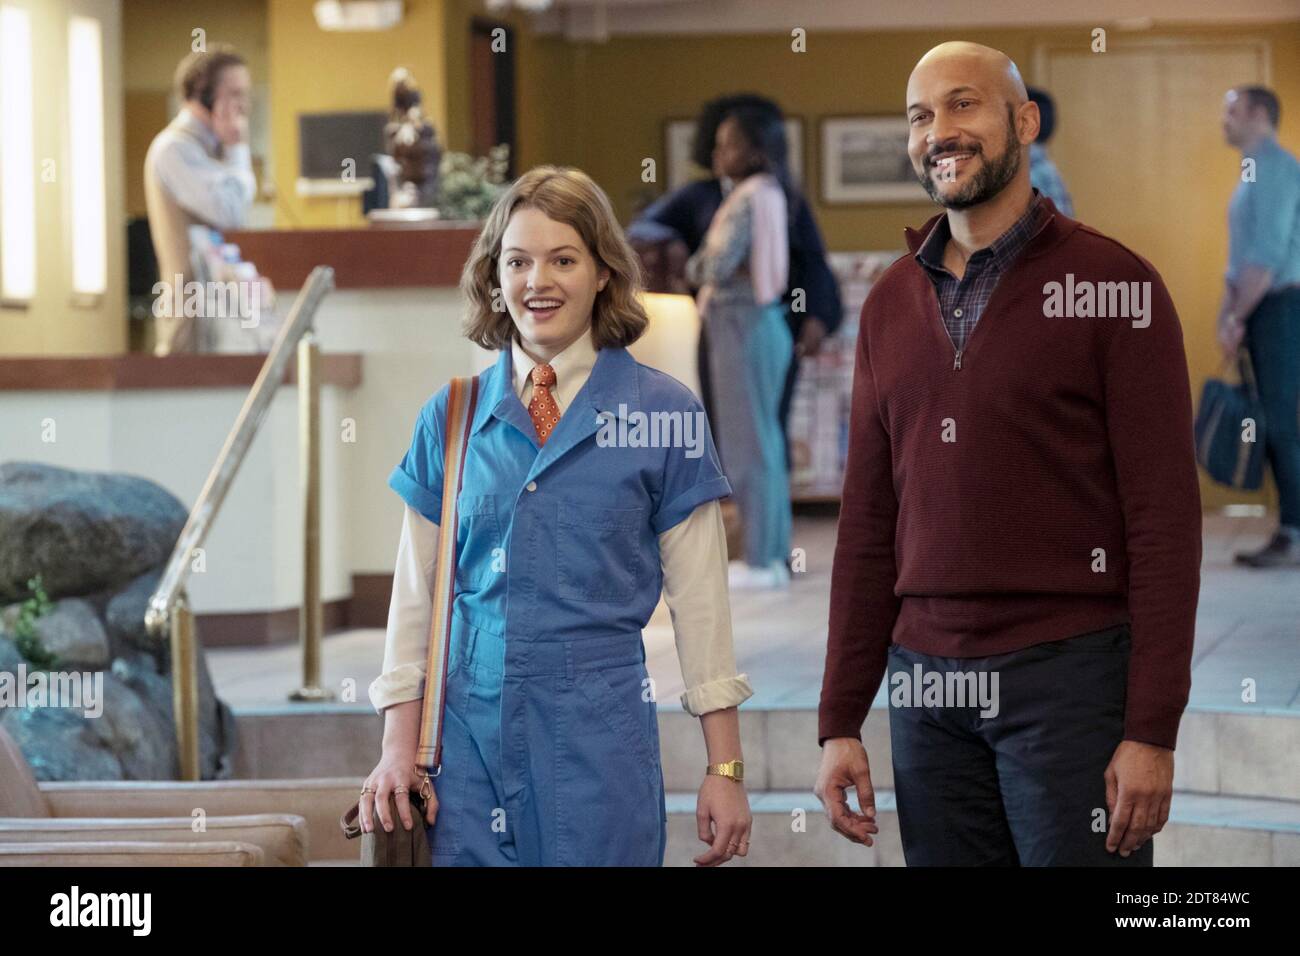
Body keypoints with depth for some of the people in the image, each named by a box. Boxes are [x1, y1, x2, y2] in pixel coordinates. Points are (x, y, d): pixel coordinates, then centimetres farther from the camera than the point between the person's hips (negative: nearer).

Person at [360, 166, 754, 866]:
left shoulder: (663, 413, 1)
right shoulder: (450, 417, 8)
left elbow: (700, 602, 1)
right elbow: (416, 592, 9)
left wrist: (725, 769, -1)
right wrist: (399, 748, 3)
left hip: (599, 732, -2)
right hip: (471, 726, 2)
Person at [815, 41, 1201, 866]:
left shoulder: (1115, 284, -3)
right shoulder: (891, 304, 13)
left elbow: (1165, 519, -7)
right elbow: (868, 526, 15)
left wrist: (1152, 731, -13)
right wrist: (840, 722, 9)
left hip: (1070, 675, -4)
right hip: (927, 687, 5)